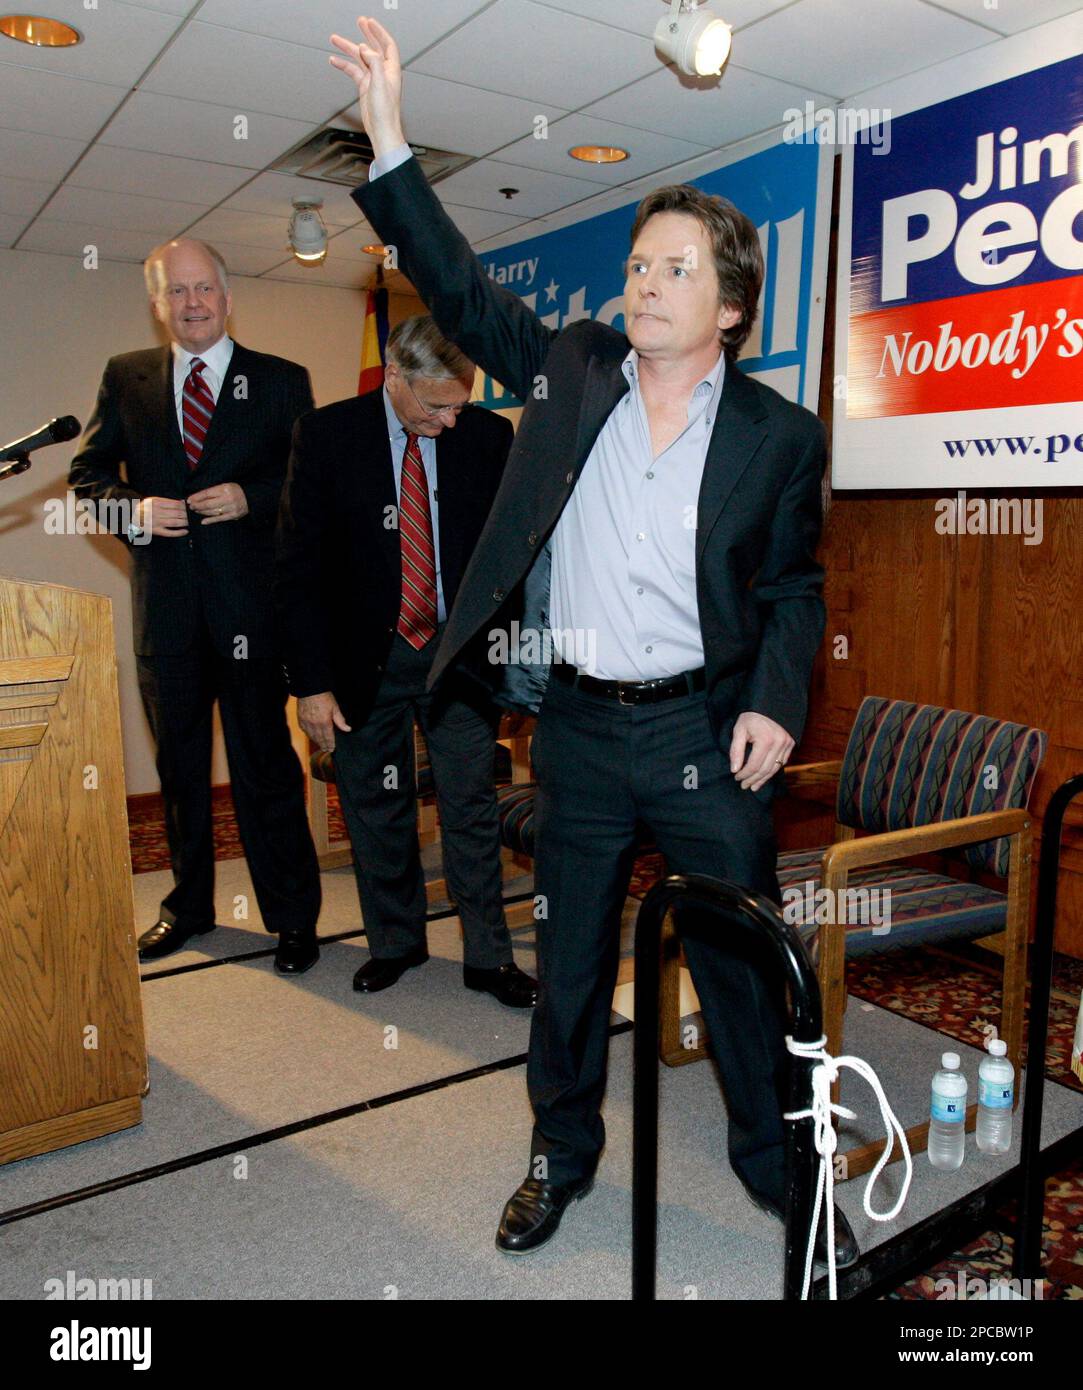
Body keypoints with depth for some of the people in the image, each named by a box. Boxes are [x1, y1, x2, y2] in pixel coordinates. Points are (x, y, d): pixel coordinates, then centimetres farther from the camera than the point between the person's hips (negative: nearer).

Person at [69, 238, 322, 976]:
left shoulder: (282, 381, 4)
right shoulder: (125, 378, 11)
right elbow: (87, 476, 11)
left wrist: (251, 497, -16)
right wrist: (135, 510, -8)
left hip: (252, 602, -3)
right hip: (166, 604, 4)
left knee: (265, 762, 0)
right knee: (179, 763, 15)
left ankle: (294, 916, 13)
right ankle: (189, 903, 32)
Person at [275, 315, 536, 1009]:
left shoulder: (490, 437, -3)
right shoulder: (326, 435, -5)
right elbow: (300, 568, -5)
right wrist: (312, 681, -9)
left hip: (460, 656, 0)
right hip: (365, 659, 0)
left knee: (472, 810, 5)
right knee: (377, 810, 12)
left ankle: (488, 956, 19)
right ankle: (396, 941, 32)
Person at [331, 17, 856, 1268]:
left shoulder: (778, 434, -1)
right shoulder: (570, 370, 4)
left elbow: (794, 587, 3)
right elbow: (460, 288, 3)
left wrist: (775, 704, -10)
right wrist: (389, 142, -5)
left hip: (705, 729, -2)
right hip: (578, 726, 2)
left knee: (739, 960, 10)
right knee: (568, 956, 15)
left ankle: (774, 1161, 35)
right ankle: (561, 1154, 37)